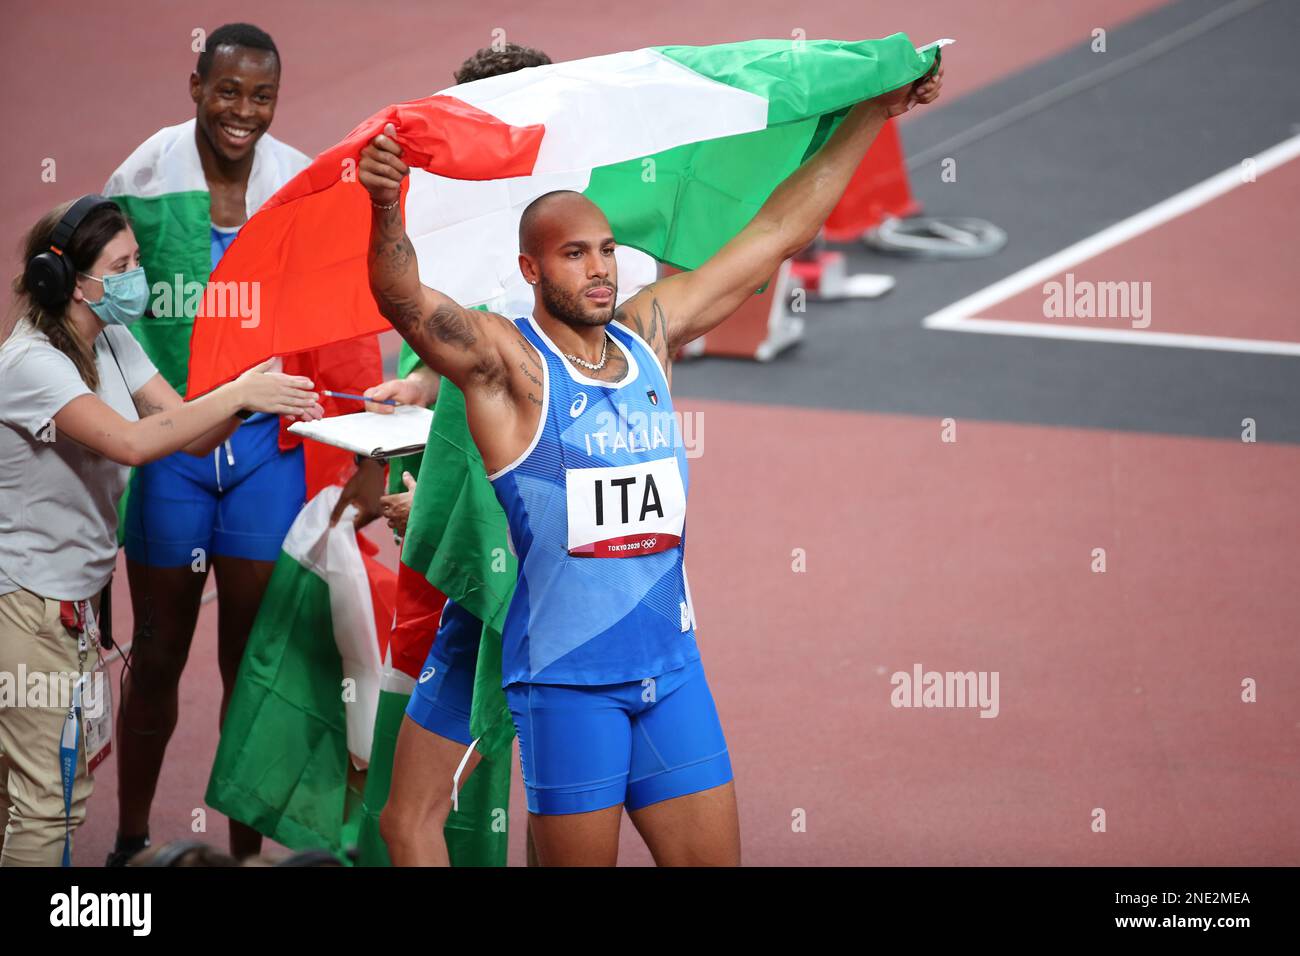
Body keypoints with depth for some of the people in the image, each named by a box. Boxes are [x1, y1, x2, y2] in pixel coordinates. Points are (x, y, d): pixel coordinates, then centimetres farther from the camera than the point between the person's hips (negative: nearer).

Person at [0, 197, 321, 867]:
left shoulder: (111, 343, 6)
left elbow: (191, 435, 2)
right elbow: (132, 442, -34)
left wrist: (253, 403, -18)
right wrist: (239, 393, -29)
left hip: (76, 595, 9)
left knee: (66, 795, 10)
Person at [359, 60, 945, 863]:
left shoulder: (648, 333, 10)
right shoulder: (507, 361, -7)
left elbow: (777, 233, 16)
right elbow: (404, 299, -25)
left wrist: (873, 115, 18)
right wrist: (386, 210, -45)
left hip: (672, 664, 6)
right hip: (567, 678, -5)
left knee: (713, 857, 4)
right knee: (581, 860, -1)